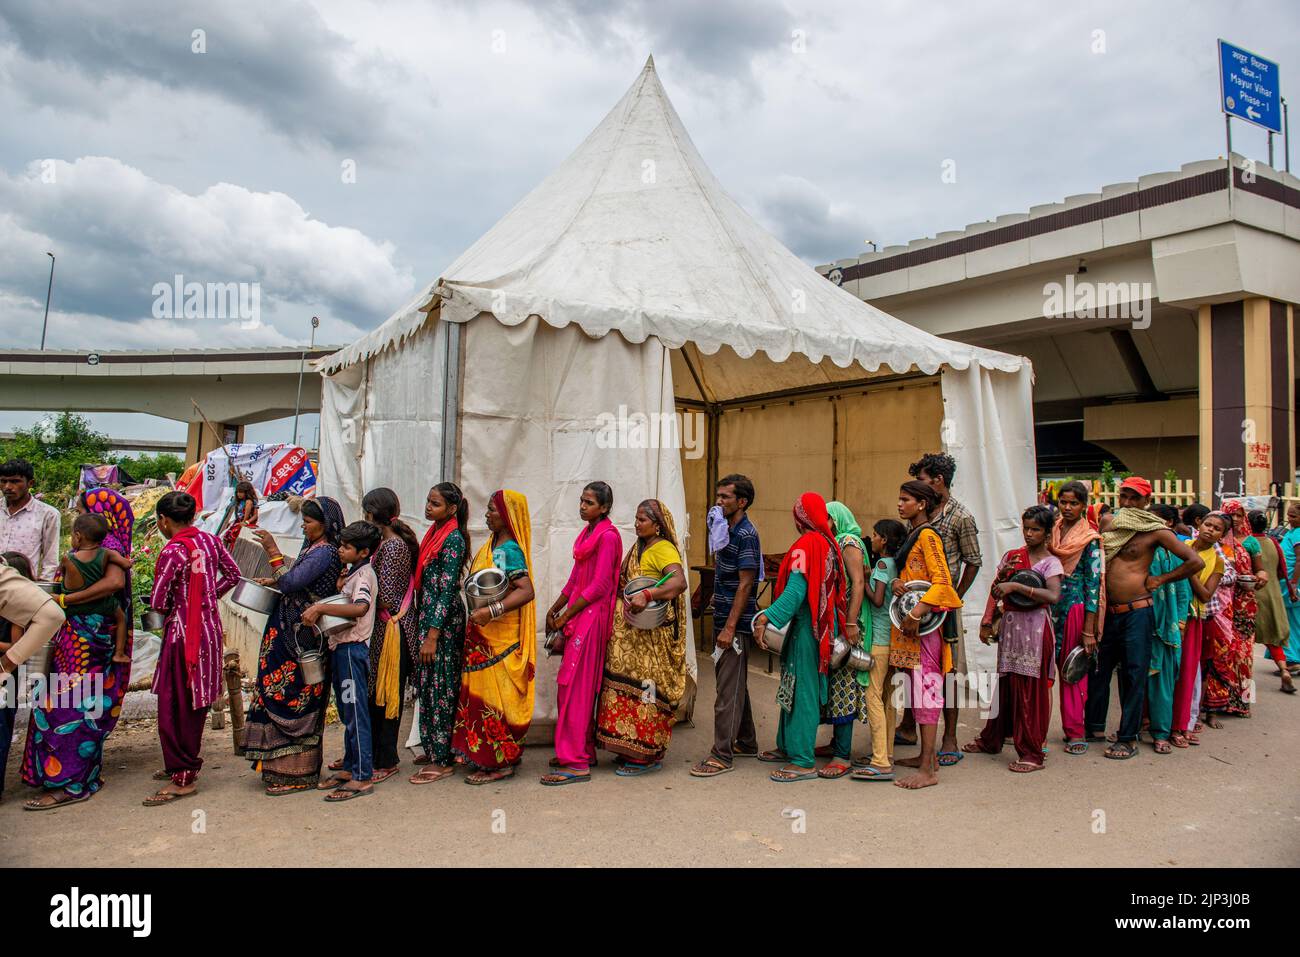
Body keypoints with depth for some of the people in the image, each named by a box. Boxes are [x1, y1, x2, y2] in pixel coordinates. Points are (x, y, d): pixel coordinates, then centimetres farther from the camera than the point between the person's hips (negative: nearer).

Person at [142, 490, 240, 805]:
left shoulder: (172, 552, -17)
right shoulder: (210, 541, 3)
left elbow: (157, 603, -16)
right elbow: (233, 575, 13)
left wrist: (174, 606, 5)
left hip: (182, 634, -7)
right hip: (211, 629, 7)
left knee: (174, 705, 1)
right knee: (196, 702, 18)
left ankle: (182, 778, 5)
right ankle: (187, 763, 31)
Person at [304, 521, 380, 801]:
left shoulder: (364, 574, -14)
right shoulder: (351, 573, 16)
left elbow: (360, 608, -33)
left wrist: (321, 607, -32)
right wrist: (338, 589, 4)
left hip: (353, 648, -10)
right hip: (341, 646, 10)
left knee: (356, 713, -7)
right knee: (347, 712, 15)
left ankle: (362, 778, -2)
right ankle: (350, 768, 25)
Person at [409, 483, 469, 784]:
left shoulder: (453, 539, -14)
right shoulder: (435, 533, 13)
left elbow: (447, 590, -18)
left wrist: (432, 635, -19)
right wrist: (423, 627, 15)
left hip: (443, 622, -9)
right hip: (427, 616, 9)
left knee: (440, 688, -3)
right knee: (428, 687, 13)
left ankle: (443, 761, 5)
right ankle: (433, 750, 24)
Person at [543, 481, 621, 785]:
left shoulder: (608, 536, -13)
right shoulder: (587, 533, 15)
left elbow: (599, 585, -17)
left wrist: (565, 616, -13)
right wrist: (554, 609, 11)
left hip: (592, 616, -9)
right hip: (577, 616, 9)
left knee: (574, 686, -8)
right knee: (583, 686, 13)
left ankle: (576, 763, -4)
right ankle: (585, 751, 24)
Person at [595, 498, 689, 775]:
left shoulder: (663, 549, -12)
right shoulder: (638, 547, 17)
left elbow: (679, 582, -27)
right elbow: (624, 578, 28)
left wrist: (646, 595, -36)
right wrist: (621, 584, 6)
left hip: (651, 634, -9)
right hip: (630, 630, 9)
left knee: (644, 686, -6)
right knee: (627, 683, 10)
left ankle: (646, 755, 3)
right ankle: (630, 748, 19)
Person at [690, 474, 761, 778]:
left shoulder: (746, 534, -16)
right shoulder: (728, 530, 13)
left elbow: (745, 584, -19)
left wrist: (730, 627, -21)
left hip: (736, 622, -10)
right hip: (724, 619, 10)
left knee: (728, 688, -5)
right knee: (735, 684, 18)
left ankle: (722, 755, 0)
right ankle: (746, 742, 30)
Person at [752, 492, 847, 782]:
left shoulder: (805, 545, -16)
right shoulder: (829, 543, 7)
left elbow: (795, 591, -23)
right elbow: (831, 589, 10)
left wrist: (766, 618, -27)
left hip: (807, 626, -8)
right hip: (824, 625, 8)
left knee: (802, 691, -3)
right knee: (794, 689, 18)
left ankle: (803, 762, 3)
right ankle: (788, 747, 30)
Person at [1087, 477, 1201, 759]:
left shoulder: (1155, 531, -4)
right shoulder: (1109, 524, 10)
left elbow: (1195, 561, -6)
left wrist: (1159, 579, -4)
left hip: (1136, 612, -5)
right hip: (1107, 611, 5)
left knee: (1133, 676, 2)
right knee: (1097, 670, 11)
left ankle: (1127, 738, 10)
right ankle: (1094, 728, 25)